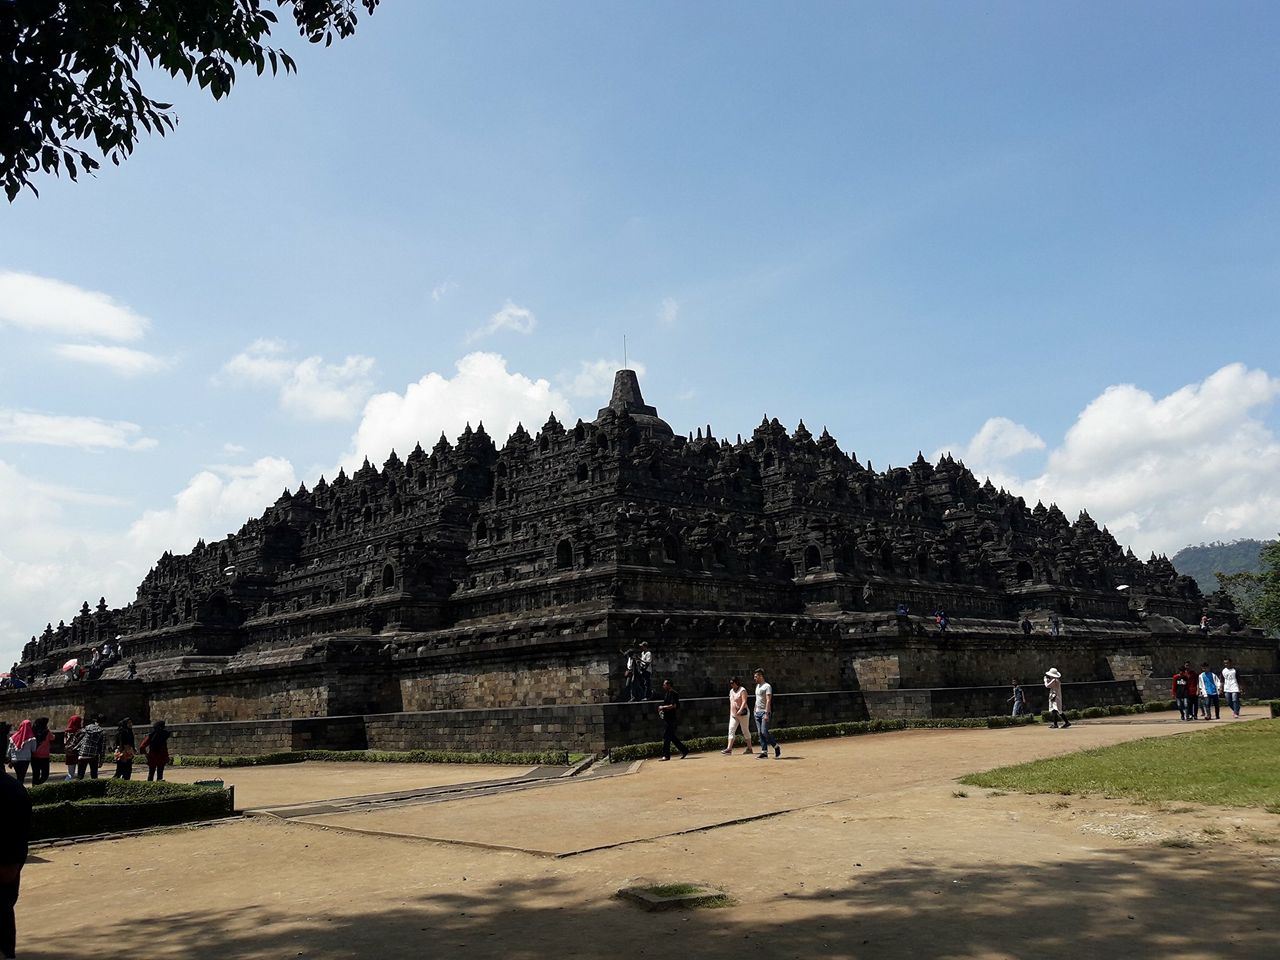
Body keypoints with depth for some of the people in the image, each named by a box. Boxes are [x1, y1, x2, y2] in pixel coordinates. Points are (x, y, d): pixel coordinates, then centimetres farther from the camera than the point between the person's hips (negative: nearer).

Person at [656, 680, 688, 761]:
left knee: (666, 737, -7)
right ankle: (684, 750, 17)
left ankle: (666, 755, -3)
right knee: (672, 736, 12)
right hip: (667, 718, 10)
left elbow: (673, 705, -23)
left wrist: (663, 707, -15)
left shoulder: (673, 694, -13)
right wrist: (662, 709, 10)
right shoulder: (667, 694, 17)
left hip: (671, 718, -10)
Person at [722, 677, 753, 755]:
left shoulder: (742, 690, -10)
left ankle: (749, 748, 13)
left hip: (742, 714, -7)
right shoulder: (731, 691, 14)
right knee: (731, 730, -4)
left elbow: (744, 702, -19)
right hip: (733, 715, 7)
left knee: (745, 731, 2)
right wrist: (730, 713, 18)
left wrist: (740, 710, -31)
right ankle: (729, 749, -9)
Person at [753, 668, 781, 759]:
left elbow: (768, 700, -17)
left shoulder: (767, 686, -10)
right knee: (760, 733, 3)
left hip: (764, 712, -8)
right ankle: (764, 752, 5)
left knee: (764, 732, -15)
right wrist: (755, 711, 19)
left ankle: (776, 747, 2)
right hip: (757, 713, 8)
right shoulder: (757, 686, 17)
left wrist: (767, 713, -25)